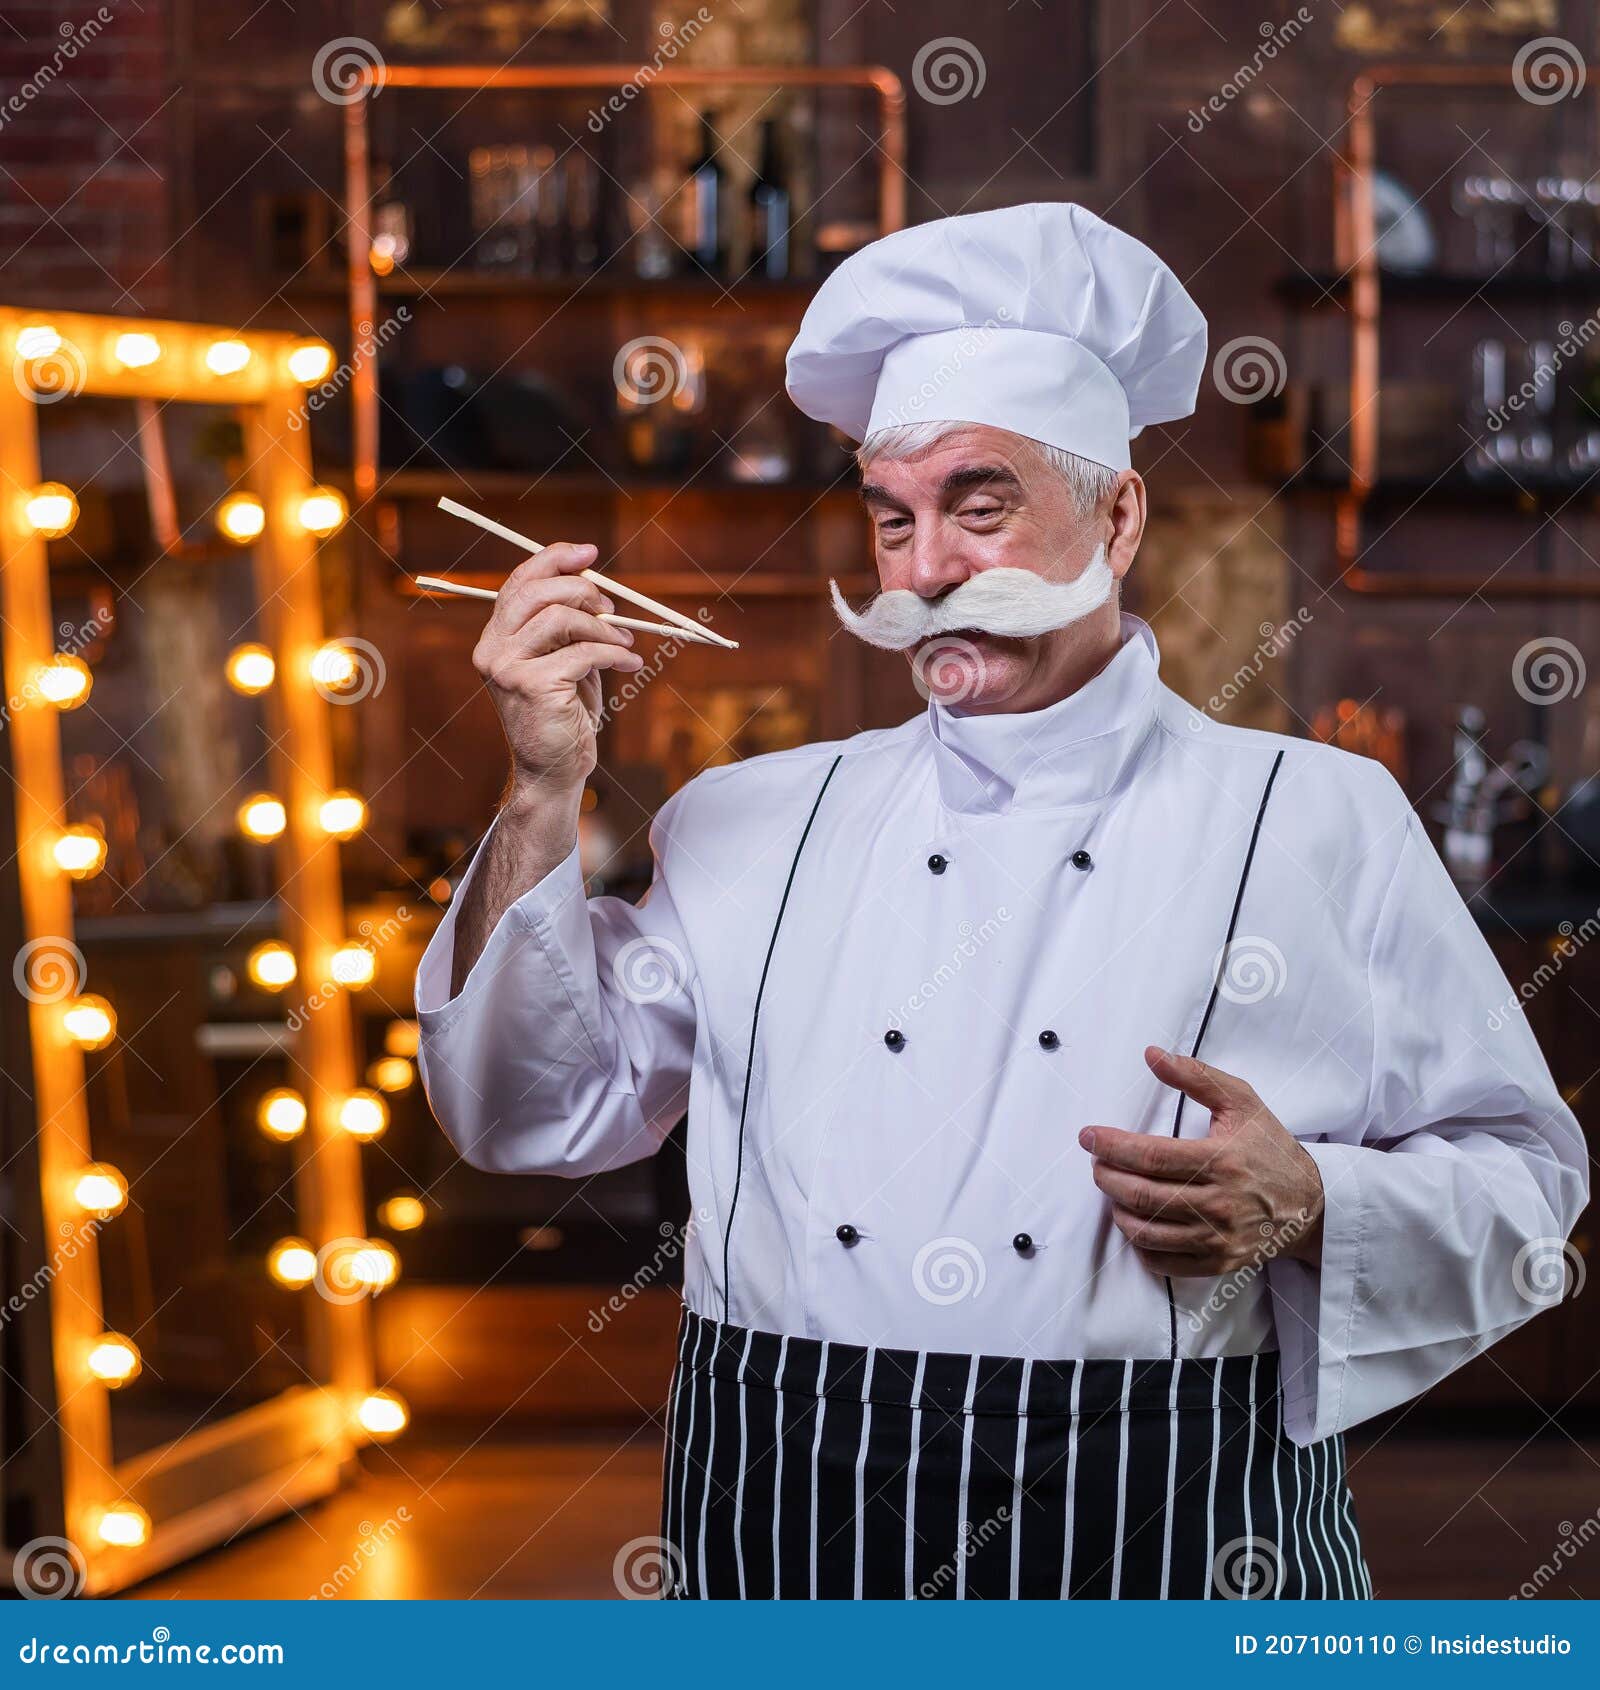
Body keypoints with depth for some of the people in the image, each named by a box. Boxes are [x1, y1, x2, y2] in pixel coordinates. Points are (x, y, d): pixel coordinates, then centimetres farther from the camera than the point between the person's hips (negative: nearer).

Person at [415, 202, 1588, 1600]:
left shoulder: (1322, 822, 4)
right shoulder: (752, 823, 13)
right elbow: (534, 1114, 11)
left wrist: (1304, 1208, -15)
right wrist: (546, 796, 2)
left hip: (1163, 1540, -2)